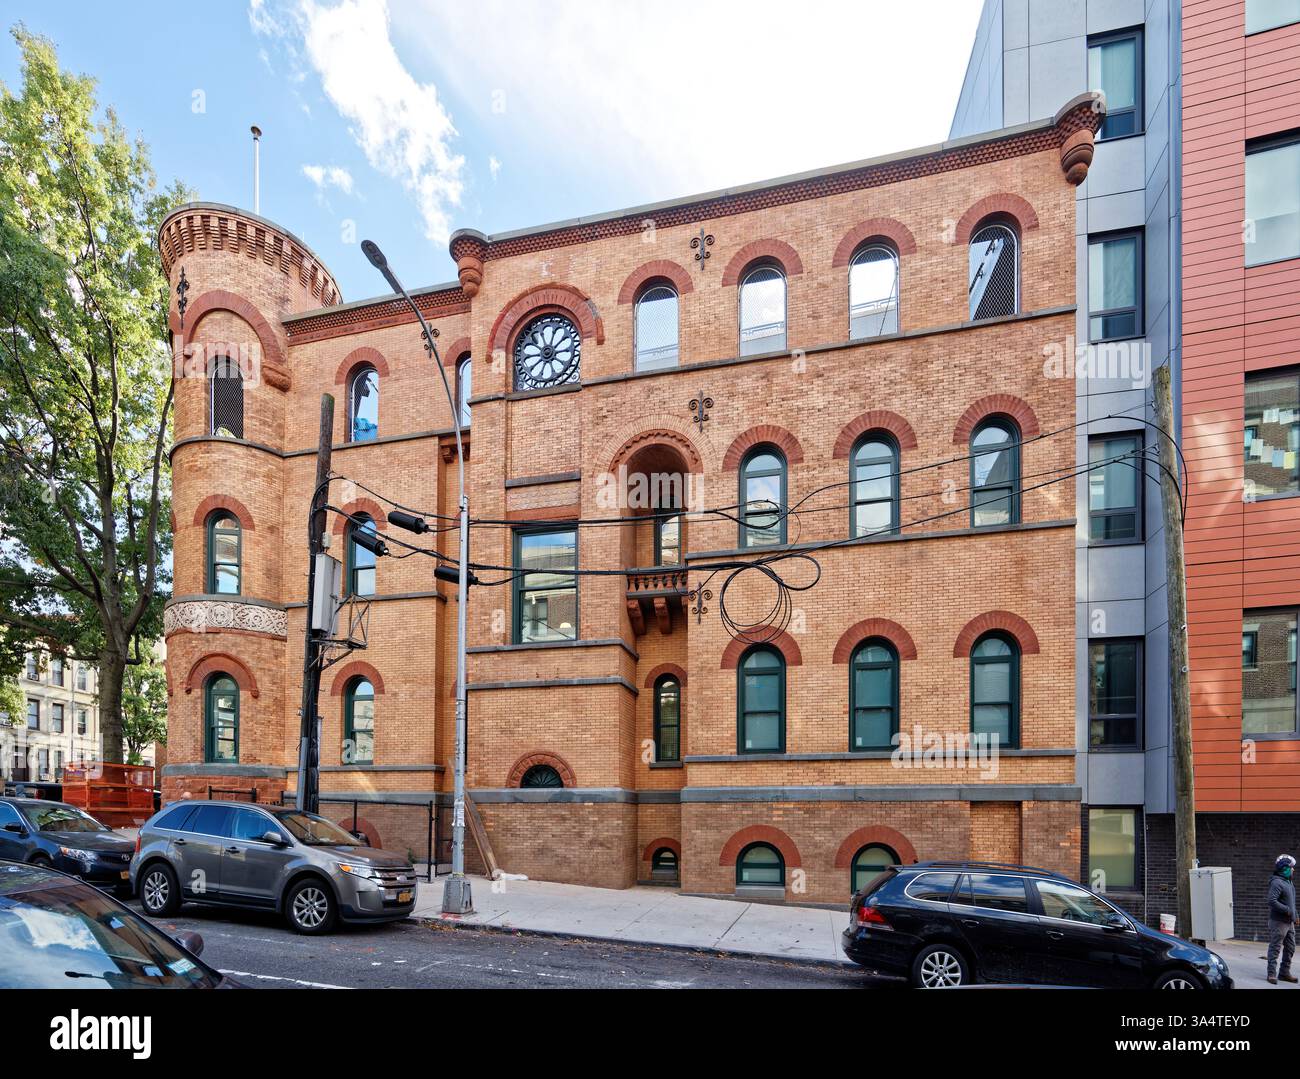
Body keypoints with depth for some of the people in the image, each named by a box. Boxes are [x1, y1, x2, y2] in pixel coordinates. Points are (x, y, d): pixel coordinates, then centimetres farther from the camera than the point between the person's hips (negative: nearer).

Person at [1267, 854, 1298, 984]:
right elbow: (1272, 901, -25)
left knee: (1290, 948, 15)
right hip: (1278, 922, -10)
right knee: (1275, 948, -4)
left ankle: (1284, 972, 26)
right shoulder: (1276, 883, -17)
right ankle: (1272, 974, 0)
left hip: (1289, 922, 10)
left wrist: (1294, 916, 15)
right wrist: (1287, 910, -22)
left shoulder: (1288, 882, 14)